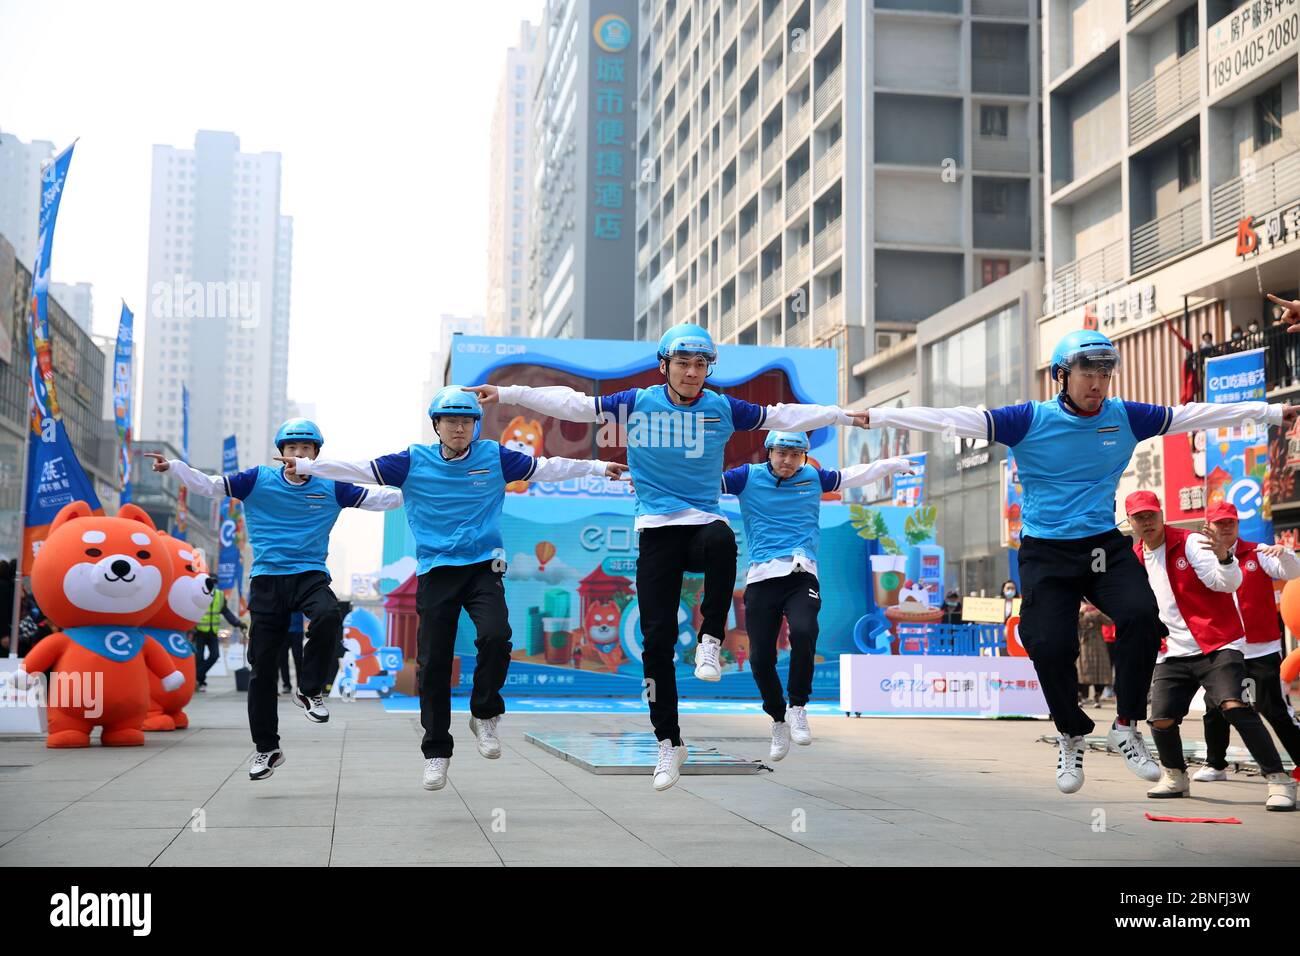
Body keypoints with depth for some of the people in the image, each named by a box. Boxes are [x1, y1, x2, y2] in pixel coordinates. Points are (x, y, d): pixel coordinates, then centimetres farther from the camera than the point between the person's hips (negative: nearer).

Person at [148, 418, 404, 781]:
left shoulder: (331, 488, 5)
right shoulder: (258, 480, 3)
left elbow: (376, 499, 6)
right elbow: (210, 486, -1)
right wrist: (173, 466, -13)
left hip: (310, 575, 0)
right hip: (267, 580, 1)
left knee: (328, 616, -35)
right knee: (262, 668, 1)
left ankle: (310, 690, -11)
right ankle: (266, 749, 14)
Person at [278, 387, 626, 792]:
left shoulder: (495, 457, 3)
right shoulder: (414, 462, 1)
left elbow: (546, 467, 10)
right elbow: (361, 469, -2)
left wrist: (598, 467, 10)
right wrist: (305, 465, -10)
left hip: (484, 568, 0)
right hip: (436, 572, 0)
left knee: (495, 636, -24)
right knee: (434, 664, 1)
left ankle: (484, 716, 1)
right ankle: (436, 752, 16)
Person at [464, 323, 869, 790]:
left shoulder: (723, 408, 3)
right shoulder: (638, 402, 0)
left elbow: (782, 416, 12)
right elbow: (574, 404, 2)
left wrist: (843, 415, 13)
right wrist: (507, 394, -1)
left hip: (704, 521, 0)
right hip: (656, 530, 0)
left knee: (721, 541, -39)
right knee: (657, 640, -3)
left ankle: (710, 640, -19)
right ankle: (669, 742, 11)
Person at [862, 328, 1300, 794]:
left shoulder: (1126, 417, 1)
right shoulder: (1030, 420, -9)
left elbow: (1193, 414, 9)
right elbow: (955, 419, -14)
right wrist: (876, 417, -21)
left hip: (1106, 546, 2)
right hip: (1046, 553, -2)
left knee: (1141, 616, -22)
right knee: (1050, 646, -13)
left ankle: (1126, 728, -3)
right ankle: (1071, 738, 16)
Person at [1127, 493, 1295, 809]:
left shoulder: (1191, 543, -8)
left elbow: (1227, 584, -19)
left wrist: (1223, 555, -36)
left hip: (1218, 646, -5)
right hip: (1173, 652, 5)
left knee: (1234, 706, -24)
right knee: (1161, 720, -2)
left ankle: (1278, 780, -16)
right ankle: (1175, 777, 25)